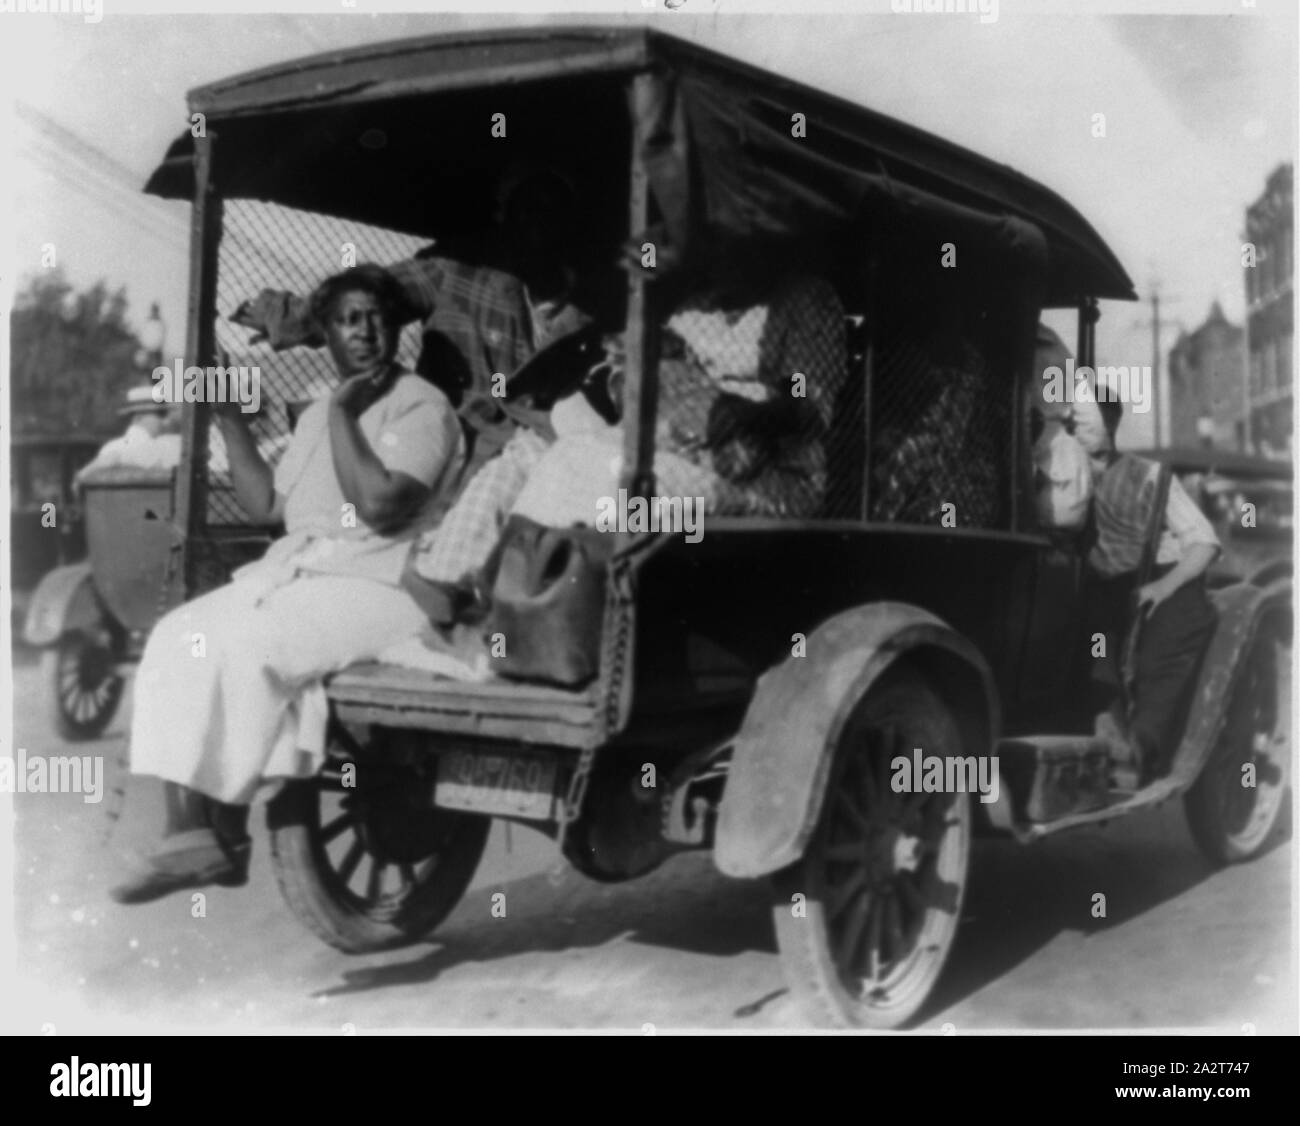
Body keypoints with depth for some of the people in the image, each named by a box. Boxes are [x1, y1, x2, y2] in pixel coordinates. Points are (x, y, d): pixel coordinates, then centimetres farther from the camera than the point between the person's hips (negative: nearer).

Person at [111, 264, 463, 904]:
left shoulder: (422, 408, -4)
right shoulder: (316, 416, 22)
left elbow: (381, 506, -18)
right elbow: (266, 506, 20)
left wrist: (343, 415, -12)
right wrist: (231, 423, 14)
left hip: (380, 587, -8)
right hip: (295, 573, 8)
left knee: (244, 646, -29)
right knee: (179, 636, -14)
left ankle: (226, 833, -18)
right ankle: (186, 824, -16)